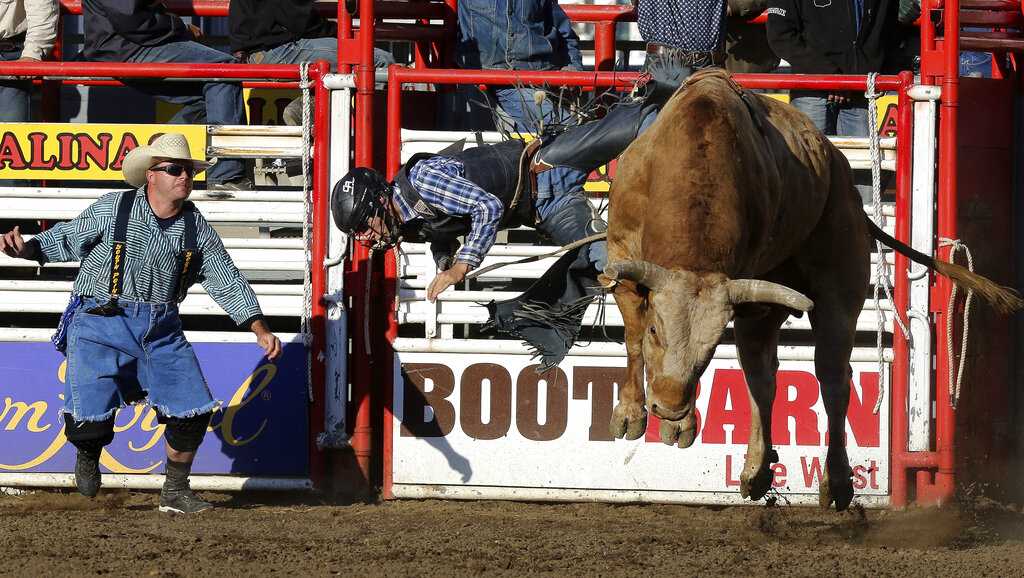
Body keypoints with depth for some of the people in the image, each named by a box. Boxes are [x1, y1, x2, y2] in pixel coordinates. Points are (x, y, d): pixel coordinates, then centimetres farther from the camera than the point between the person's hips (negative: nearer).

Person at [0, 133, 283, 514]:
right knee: (90, 420, -13)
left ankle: (175, 492, 18)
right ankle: (89, 453, 26)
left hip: (161, 331, 4)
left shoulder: (195, 227, 4)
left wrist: (259, 329, 1)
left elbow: (226, 280, 8)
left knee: (193, 411, -4)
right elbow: (67, 239, 1)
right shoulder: (112, 210, -7)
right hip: (102, 325, -4)